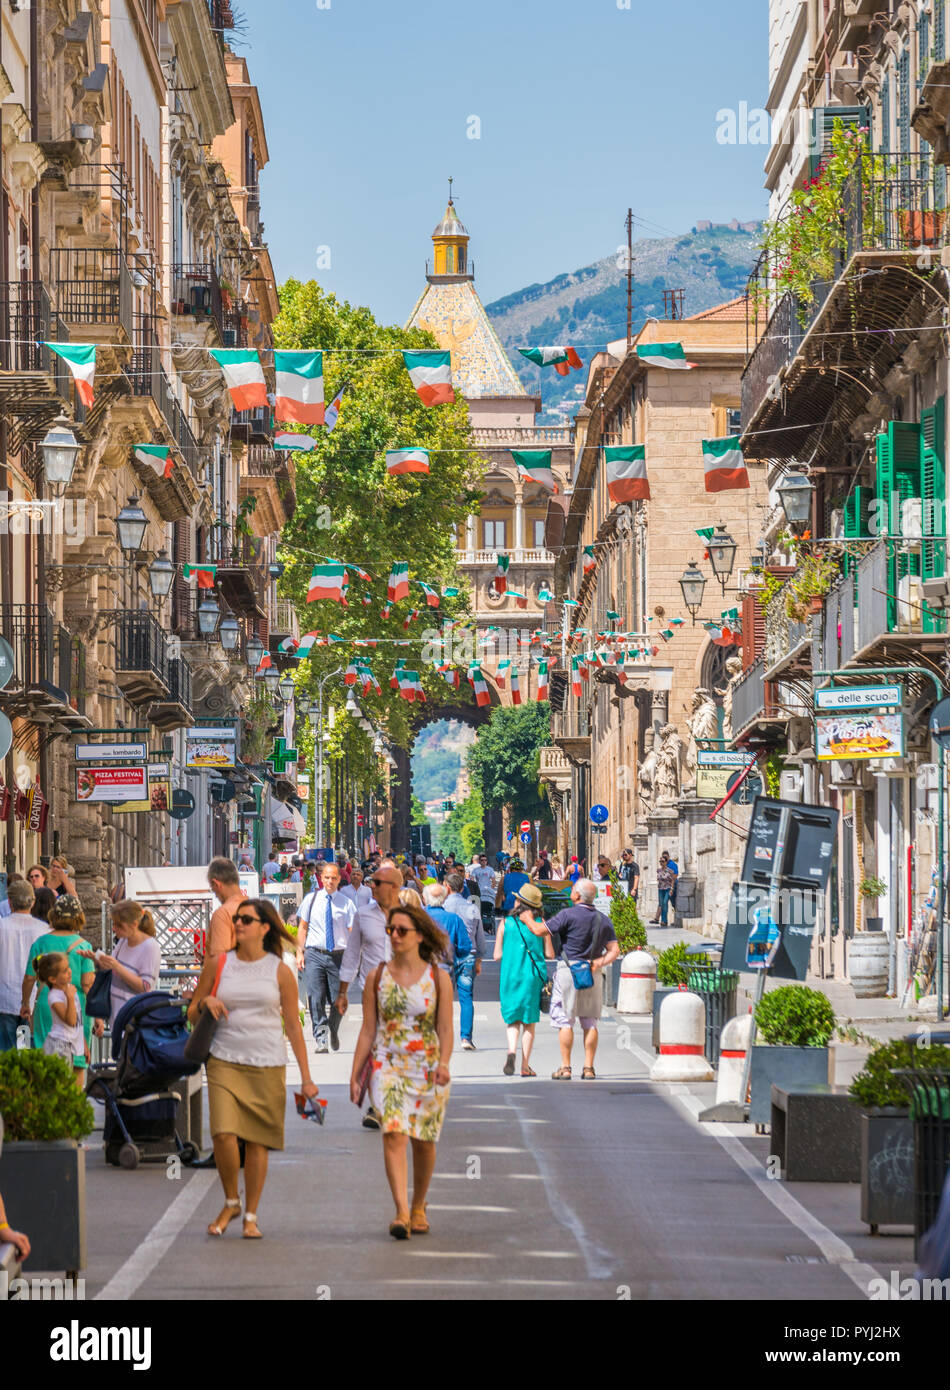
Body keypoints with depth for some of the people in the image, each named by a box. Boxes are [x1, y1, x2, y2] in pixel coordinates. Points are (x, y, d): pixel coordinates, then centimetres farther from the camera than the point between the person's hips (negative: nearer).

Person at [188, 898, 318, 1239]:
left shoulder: (280, 972, 4)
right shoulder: (218, 964, 7)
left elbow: (293, 1025, 8)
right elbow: (192, 1015, 16)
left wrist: (306, 1077, 6)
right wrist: (204, 1003, -8)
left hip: (268, 1066, 0)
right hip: (225, 1061, 0)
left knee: (258, 1140, 1)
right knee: (224, 1134, -15)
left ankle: (251, 1215, 15)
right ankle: (231, 1202, 8)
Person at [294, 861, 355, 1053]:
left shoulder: (346, 904, 4)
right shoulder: (311, 899, 7)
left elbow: (353, 932, 1)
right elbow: (302, 927, 9)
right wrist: (299, 952, 0)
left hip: (338, 956, 0)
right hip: (314, 955, 0)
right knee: (316, 998, -11)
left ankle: (333, 1034, 29)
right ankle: (320, 1038, -11)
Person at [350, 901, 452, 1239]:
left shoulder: (438, 979, 1)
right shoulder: (378, 977, 4)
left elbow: (445, 1030, -3)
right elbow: (368, 1030, 6)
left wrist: (444, 1064, -21)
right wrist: (355, 1075, 4)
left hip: (427, 1068, 0)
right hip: (387, 1064, 0)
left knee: (423, 1140, 8)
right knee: (394, 1133, -18)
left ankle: (418, 1208, 29)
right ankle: (401, 1212, -24)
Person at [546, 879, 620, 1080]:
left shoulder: (568, 915, -9)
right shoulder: (604, 920, 9)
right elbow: (614, 950, 5)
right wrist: (599, 962, -3)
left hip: (568, 971, -5)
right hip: (593, 974, 5)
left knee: (565, 1021, 1)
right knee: (590, 1022, 8)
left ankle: (565, 1068, -1)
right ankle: (588, 1068, 6)